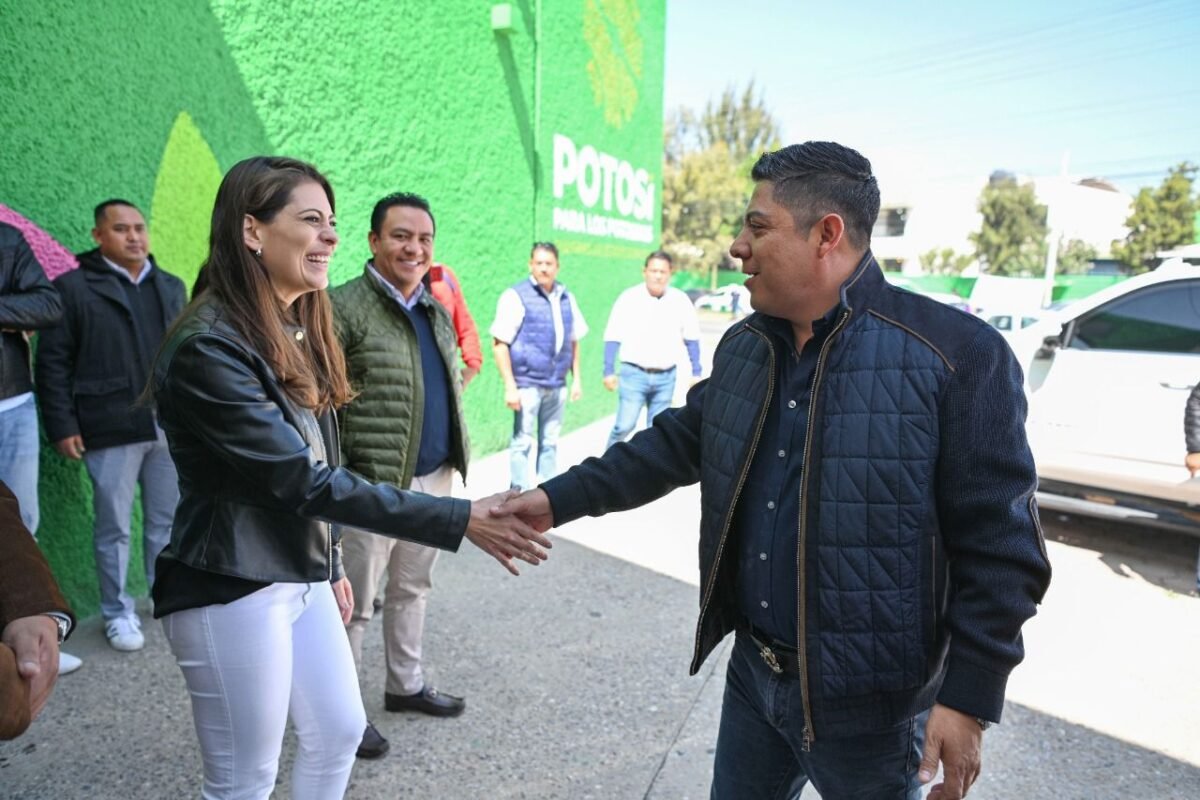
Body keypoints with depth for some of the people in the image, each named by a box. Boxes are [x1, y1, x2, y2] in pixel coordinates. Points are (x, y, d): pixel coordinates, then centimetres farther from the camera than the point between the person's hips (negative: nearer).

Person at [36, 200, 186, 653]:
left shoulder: (171, 287, 14)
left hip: (171, 425, 4)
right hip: (112, 430, -4)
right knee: (113, 526, 7)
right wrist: (62, 425, -9)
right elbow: (53, 362, -3)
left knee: (169, 519, 13)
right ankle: (117, 612, 20)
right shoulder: (73, 288, 0)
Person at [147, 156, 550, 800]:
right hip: (232, 592, -8)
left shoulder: (297, 331, 8)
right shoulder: (208, 348, -22)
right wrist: (460, 520, -28)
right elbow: (299, 480, -26)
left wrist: (331, 565, 16)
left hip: (302, 575, 9)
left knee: (339, 729, 19)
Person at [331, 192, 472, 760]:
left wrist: (456, 458, 18)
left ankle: (405, 685, 38)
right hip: (374, 482, -7)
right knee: (355, 602, 7)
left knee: (413, 586, 20)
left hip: (434, 478, 7)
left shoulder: (437, 311, 11)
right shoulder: (344, 309, -13)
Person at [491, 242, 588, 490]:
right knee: (522, 441, 0)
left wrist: (576, 378, 10)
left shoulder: (566, 297, 10)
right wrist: (510, 385, -16)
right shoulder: (516, 296, -7)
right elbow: (499, 344, -11)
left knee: (550, 442, 13)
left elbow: (573, 341, 17)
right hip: (527, 384, -5)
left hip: (557, 385, 5)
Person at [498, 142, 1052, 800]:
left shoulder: (956, 355, -18)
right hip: (752, 672, 6)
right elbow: (679, 442, 12)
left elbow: (998, 547, -16)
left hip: (867, 700, -5)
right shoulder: (744, 347, 3)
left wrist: (970, 699, -15)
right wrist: (559, 499, 7)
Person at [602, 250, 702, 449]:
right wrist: (609, 371, -5)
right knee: (624, 426, -8)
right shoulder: (629, 298, -4)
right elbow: (613, 337, -1)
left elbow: (691, 339, 10)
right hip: (634, 373, -3)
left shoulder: (681, 300, 1)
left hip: (666, 377, 3)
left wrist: (696, 373, 8)